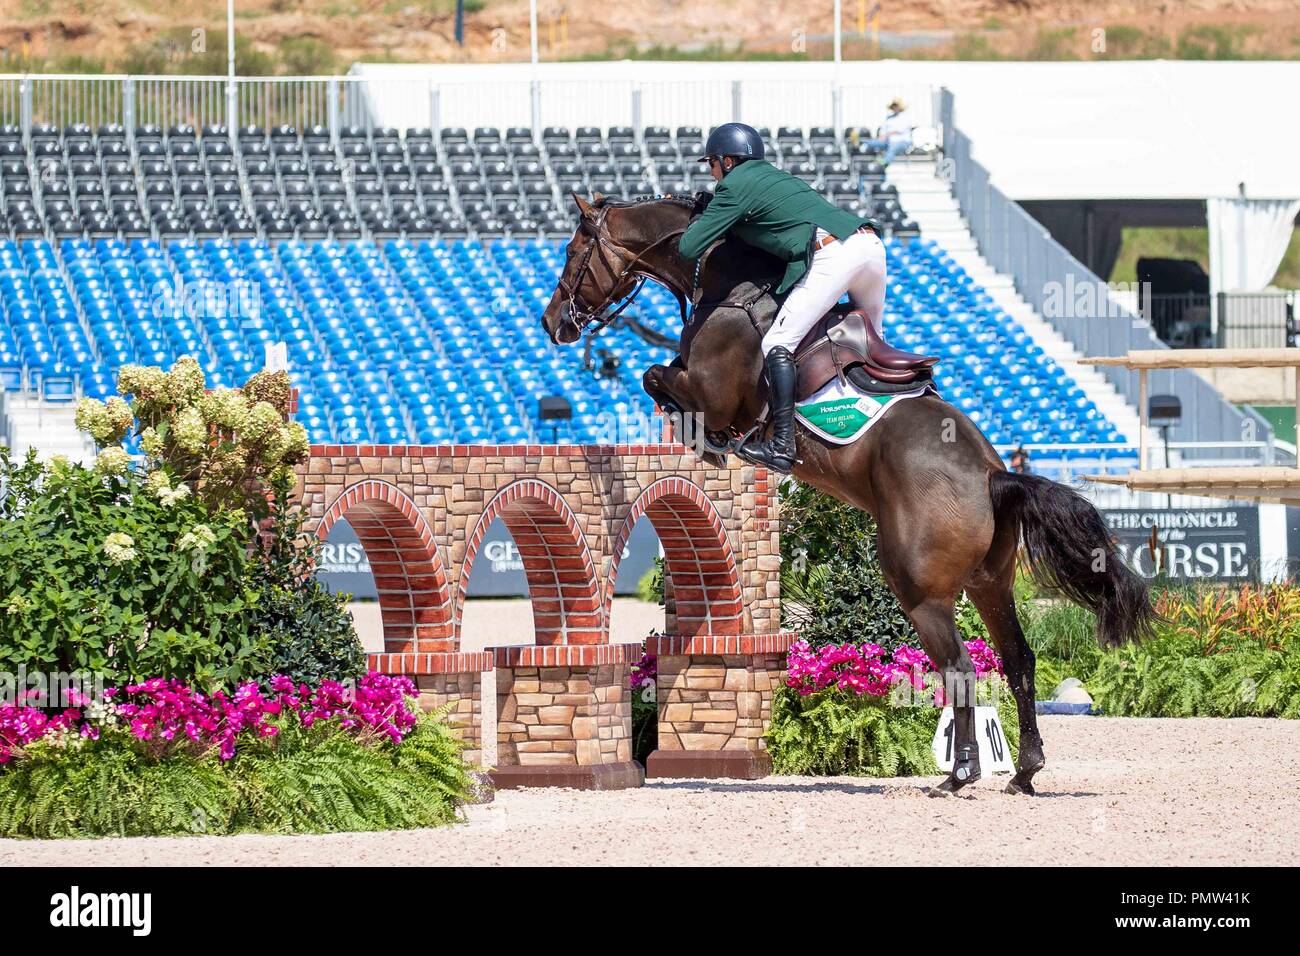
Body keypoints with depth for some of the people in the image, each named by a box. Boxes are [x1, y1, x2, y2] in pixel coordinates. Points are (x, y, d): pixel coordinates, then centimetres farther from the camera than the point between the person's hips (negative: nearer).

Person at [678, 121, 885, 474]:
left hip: (832, 254, -8)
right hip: (870, 242, 8)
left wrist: (700, 217, 29)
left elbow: (689, 248, 6)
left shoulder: (734, 187, 8)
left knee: (778, 345, -8)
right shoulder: (775, 175, 32)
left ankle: (782, 446, -17)